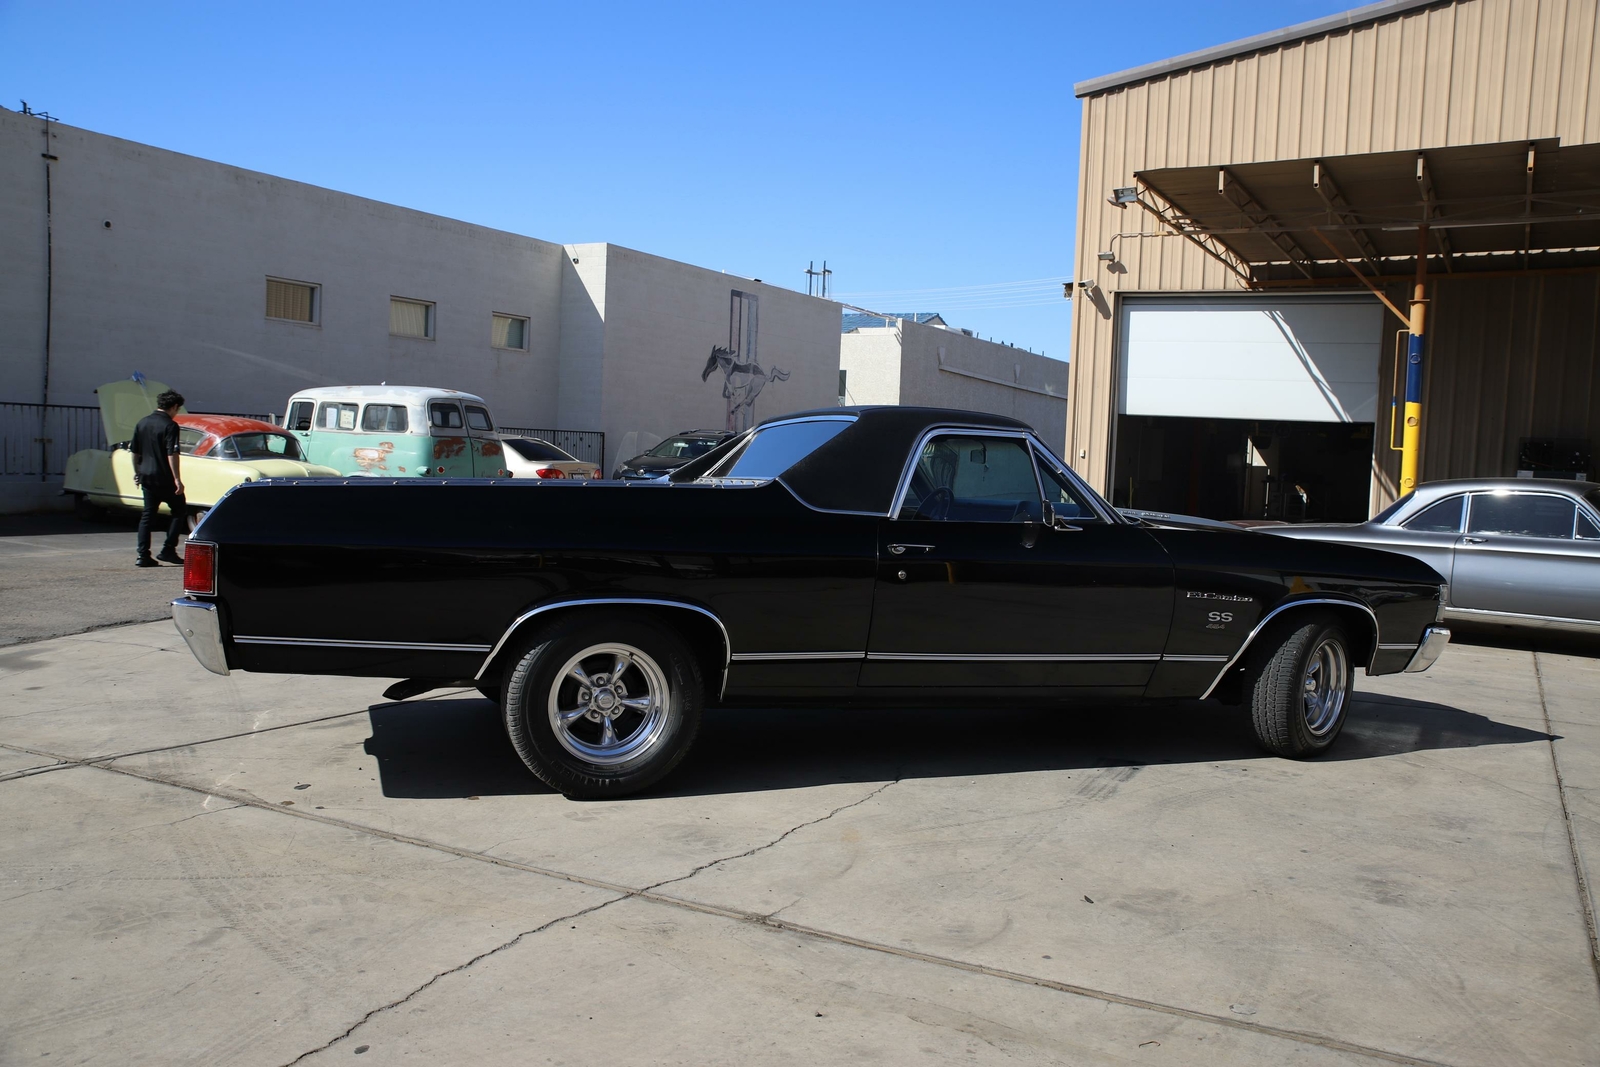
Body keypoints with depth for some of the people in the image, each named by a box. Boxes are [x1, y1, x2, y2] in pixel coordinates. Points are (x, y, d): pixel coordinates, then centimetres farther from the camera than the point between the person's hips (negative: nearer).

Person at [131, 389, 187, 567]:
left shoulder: (142, 423, 9)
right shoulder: (170, 426, -13)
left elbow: (135, 452, 14)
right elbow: (172, 454, -19)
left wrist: (137, 472, 26)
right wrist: (177, 479, -18)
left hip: (146, 477, 7)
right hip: (165, 479, -7)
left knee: (147, 515, 10)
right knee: (179, 511, 8)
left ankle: (143, 556, 6)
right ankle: (168, 550, 1)